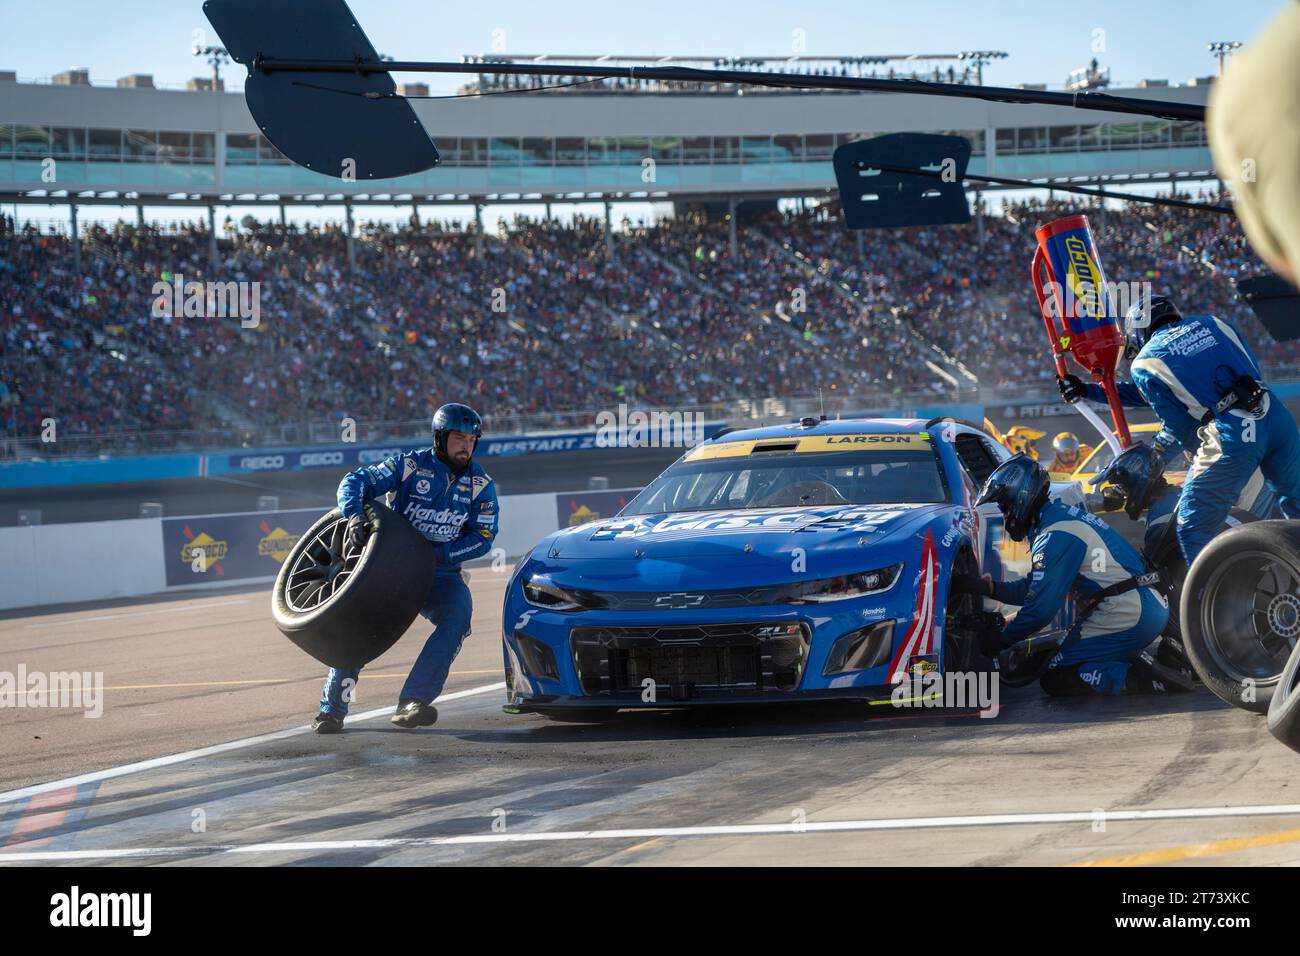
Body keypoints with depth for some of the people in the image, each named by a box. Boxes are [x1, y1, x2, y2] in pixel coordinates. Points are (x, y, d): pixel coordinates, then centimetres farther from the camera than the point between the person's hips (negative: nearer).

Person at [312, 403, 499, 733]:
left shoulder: (480, 484, 1)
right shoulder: (411, 465, -5)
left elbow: (482, 538, -5)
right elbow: (355, 481, -10)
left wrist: (438, 554, -20)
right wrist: (355, 515, -32)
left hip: (442, 574, 1)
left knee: (458, 616, -28)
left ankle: (412, 702, -34)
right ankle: (332, 708, -6)